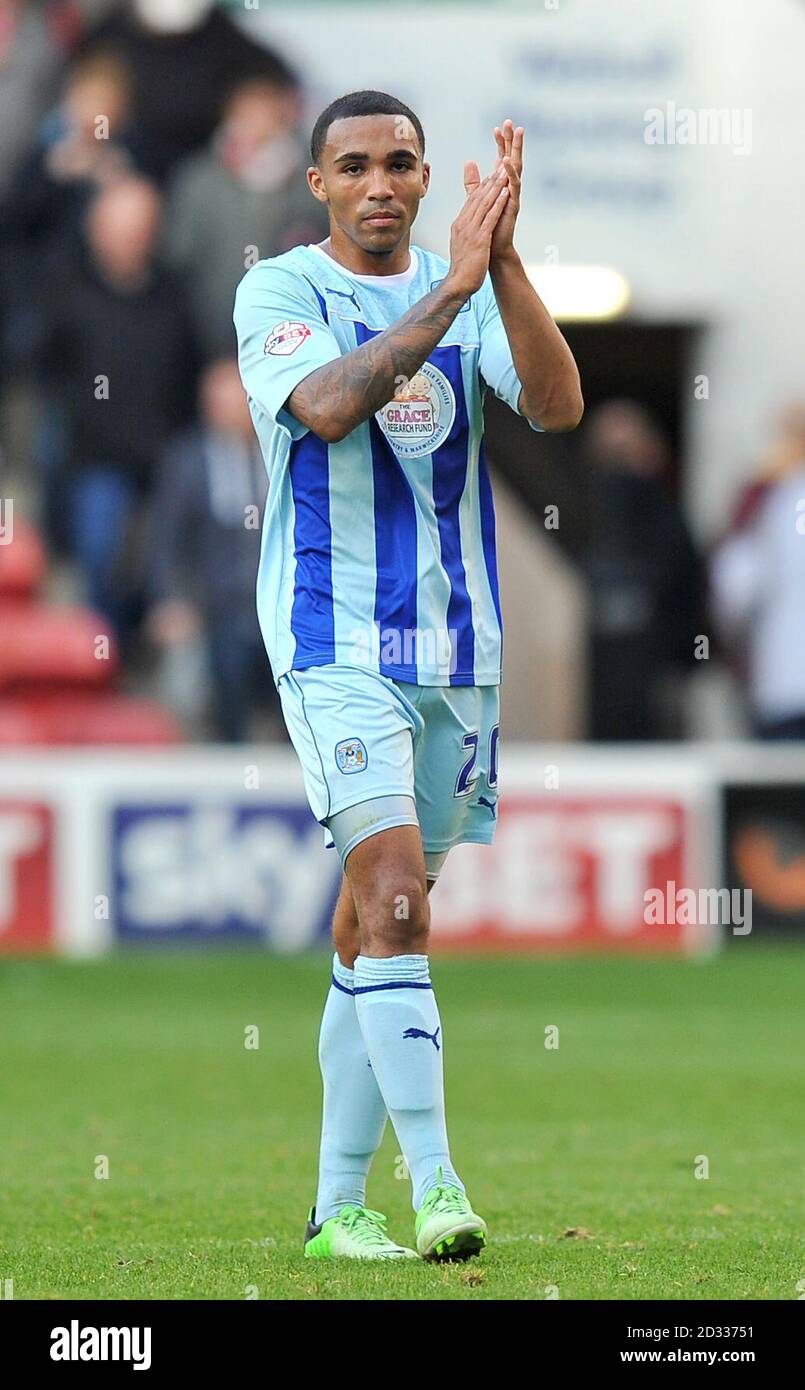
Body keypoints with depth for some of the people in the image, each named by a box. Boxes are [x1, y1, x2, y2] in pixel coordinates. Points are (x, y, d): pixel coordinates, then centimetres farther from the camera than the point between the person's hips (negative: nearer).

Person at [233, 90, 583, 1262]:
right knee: (395, 900, -18)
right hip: (334, 638, -4)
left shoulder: (473, 292, 8)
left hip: (456, 639, 4)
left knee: (376, 927, 9)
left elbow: (557, 407, -9)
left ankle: (338, 1201, 16)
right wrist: (449, 291, -28)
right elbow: (329, 406, -23)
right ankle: (435, 1187, -22)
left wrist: (504, 263, -21)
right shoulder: (279, 292, -3)